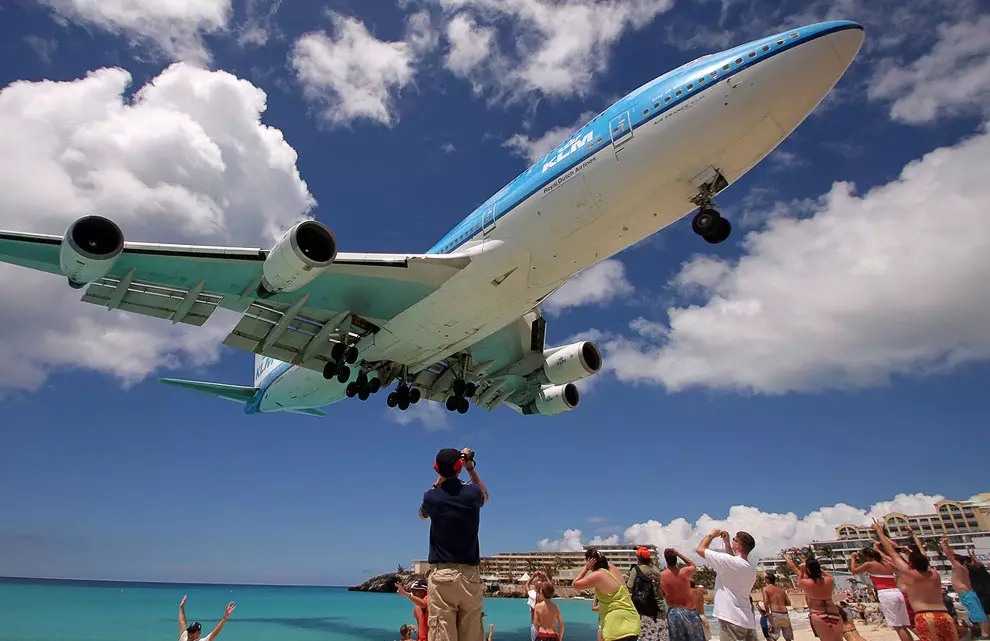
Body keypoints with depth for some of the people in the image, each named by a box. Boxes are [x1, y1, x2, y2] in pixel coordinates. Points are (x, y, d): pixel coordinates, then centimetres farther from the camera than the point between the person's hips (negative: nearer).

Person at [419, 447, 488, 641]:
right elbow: (485, 496, 28)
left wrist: (440, 480, 23)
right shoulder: (472, 493, 1)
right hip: (470, 577, 2)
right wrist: (471, 468, 26)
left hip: (441, 576, -1)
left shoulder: (431, 497, -1)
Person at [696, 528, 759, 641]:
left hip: (731, 620, -8)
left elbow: (700, 549, -8)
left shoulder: (729, 561, -16)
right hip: (749, 622, 8)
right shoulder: (752, 568, 8)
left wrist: (711, 535, 8)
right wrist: (727, 543, 24)